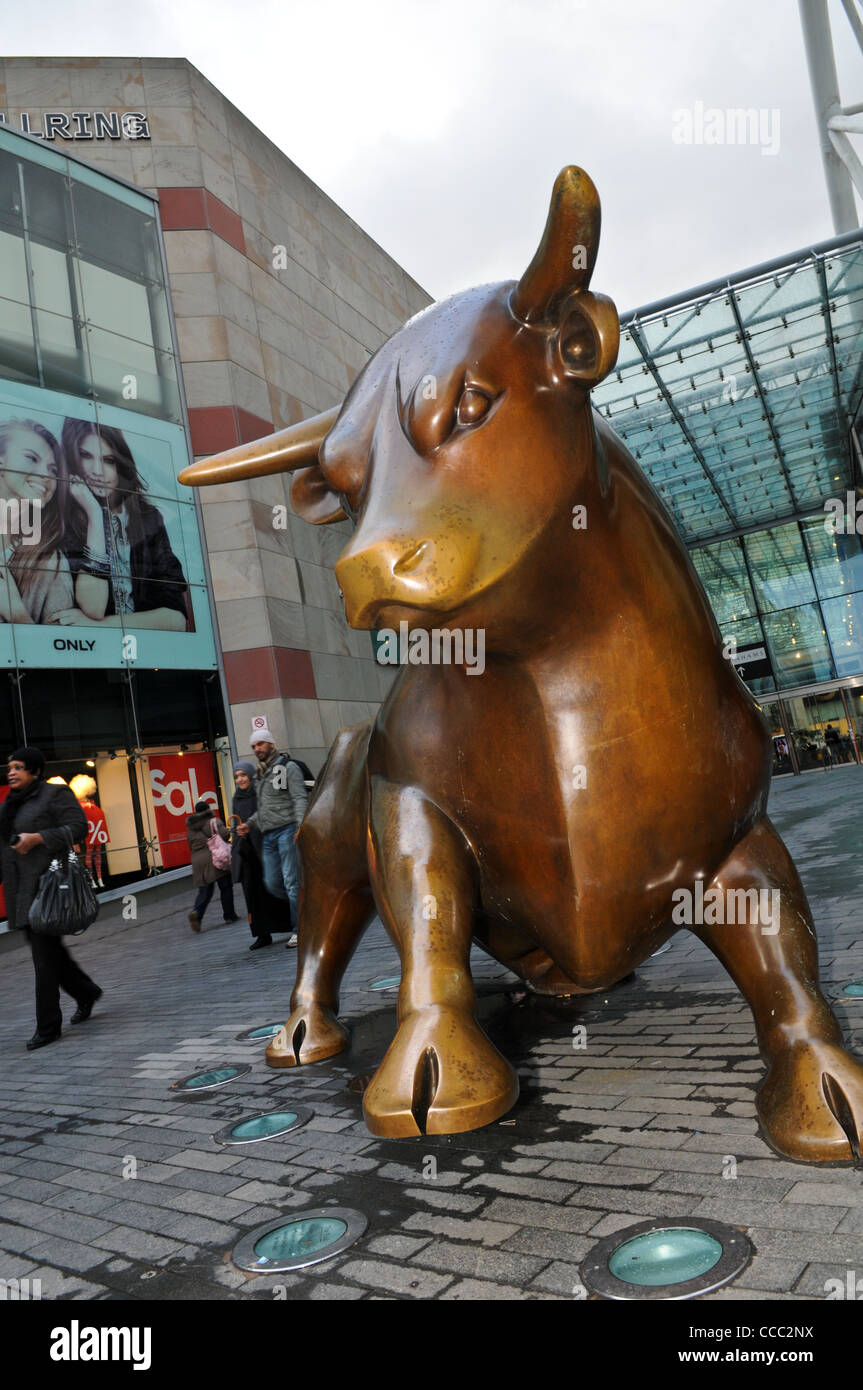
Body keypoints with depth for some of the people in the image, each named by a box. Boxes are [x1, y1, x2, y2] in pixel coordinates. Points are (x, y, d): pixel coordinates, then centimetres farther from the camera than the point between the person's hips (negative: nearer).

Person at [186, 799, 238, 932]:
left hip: (198, 861, 5)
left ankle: (196, 912, -16)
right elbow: (224, 835, -15)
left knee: (204, 891, 8)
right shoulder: (213, 821, -3)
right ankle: (229, 915, 11)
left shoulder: (190, 829, 15)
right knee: (225, 887, 8)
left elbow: (191, 846, 17)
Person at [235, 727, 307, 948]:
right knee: (272, 884, 3)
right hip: (268, 836, 7)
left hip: (286, 830, -7)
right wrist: (249, 824, 13)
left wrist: (301, 824, -24)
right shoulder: (261, 774, 22)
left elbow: (300, 798, -10)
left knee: (291, 880, -8)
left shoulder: (287, 767, 0)